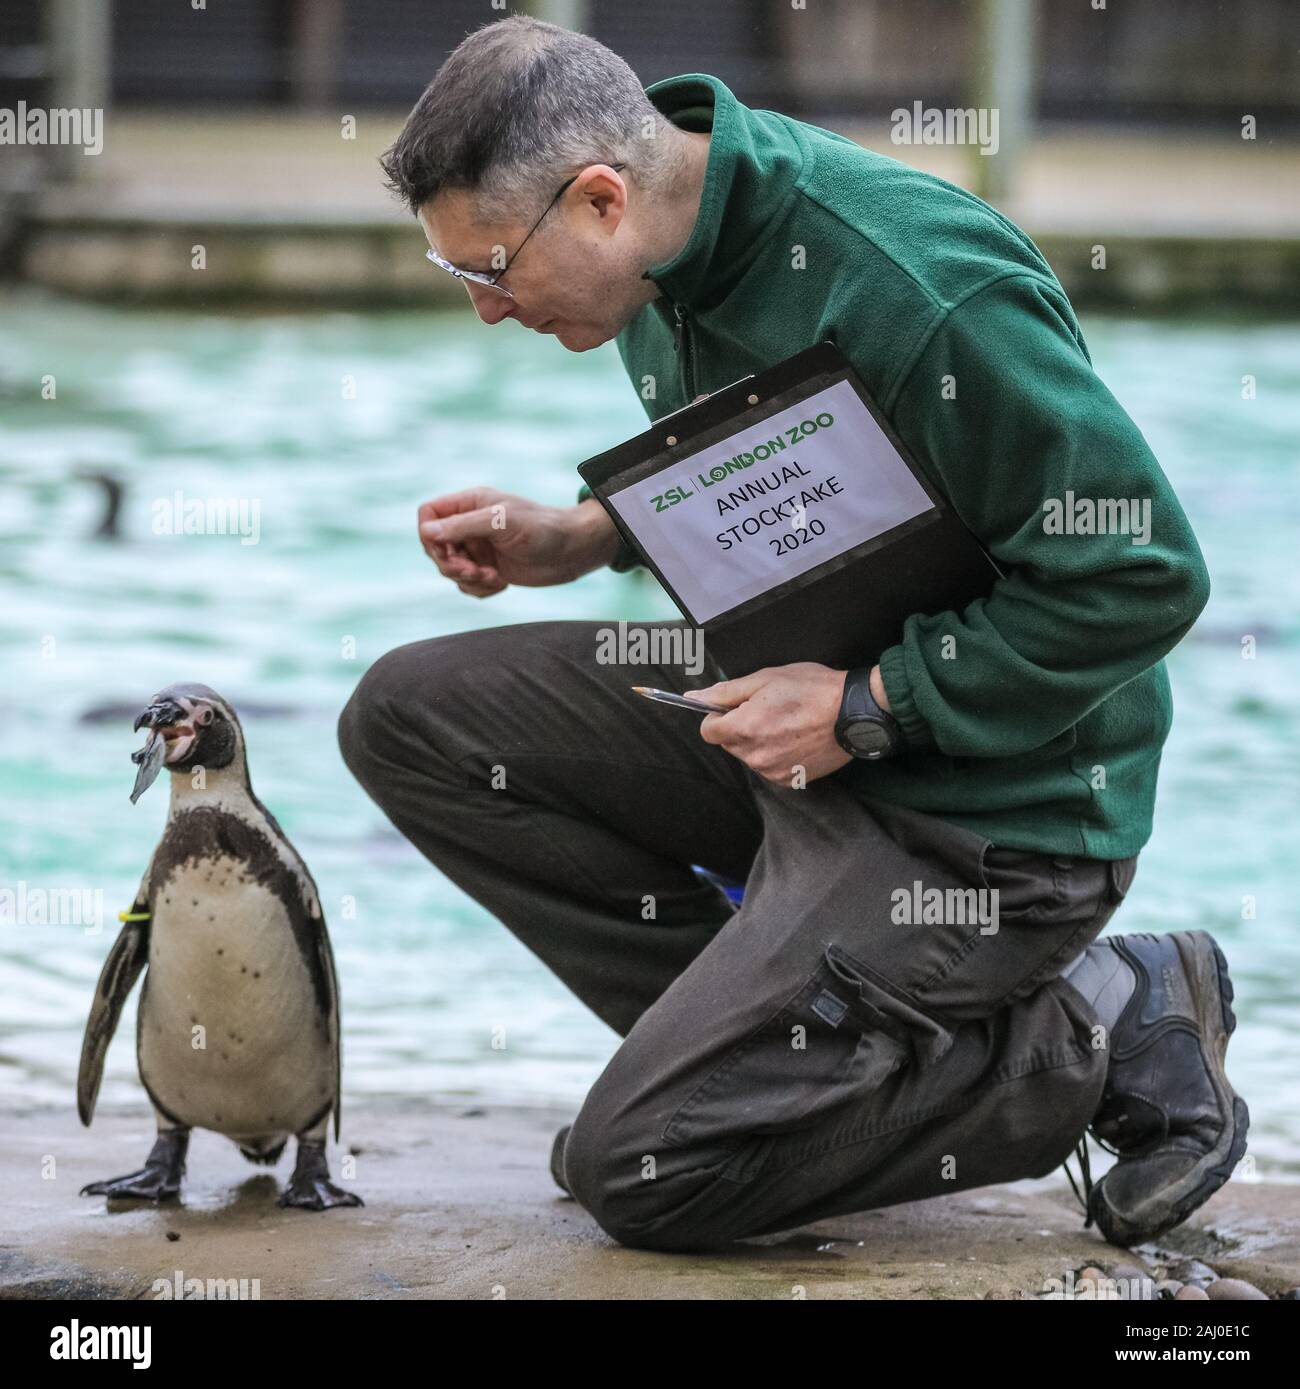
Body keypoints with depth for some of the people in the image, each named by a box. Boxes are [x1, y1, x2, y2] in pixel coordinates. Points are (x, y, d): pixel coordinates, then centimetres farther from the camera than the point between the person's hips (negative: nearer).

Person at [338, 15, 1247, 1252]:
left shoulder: (923, 290, -29)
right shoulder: (677, 246, -1)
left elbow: (1143, 575, -25)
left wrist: (861, 708, -23)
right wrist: (580, 539, 2)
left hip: (984, 794, -9)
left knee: (642, 1170, -15)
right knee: (409, 718, 3)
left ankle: (1098, 1039, -1)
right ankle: (752, 1021, 4)